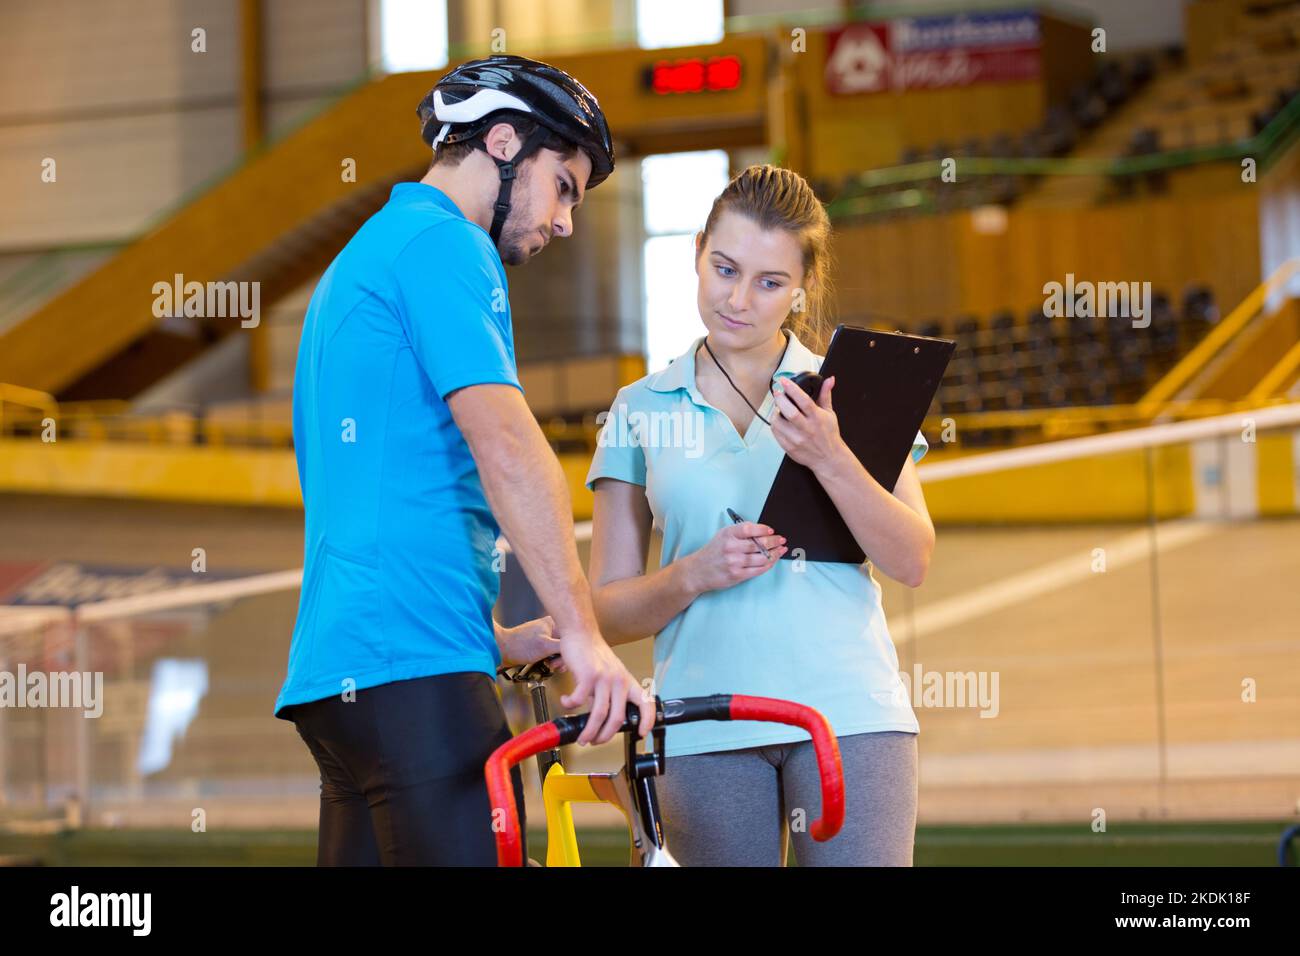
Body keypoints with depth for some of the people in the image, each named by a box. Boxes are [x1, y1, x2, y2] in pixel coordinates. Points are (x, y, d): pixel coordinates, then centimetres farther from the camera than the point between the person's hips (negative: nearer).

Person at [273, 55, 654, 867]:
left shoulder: (361, 259, 28)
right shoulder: (444, 243, -4)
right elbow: (505, 444, -17)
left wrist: (498, 642, 20)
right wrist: (583, 633, -19)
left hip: (337, 668, 10)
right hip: (413, 674, -10)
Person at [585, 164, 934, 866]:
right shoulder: (642, 409, 12)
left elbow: (911, 562, -1)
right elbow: (606, 612, 9)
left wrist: (829, 459, -16)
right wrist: (694, 574, -11)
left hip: (849, 717, -1)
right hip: (705, 728, 1)